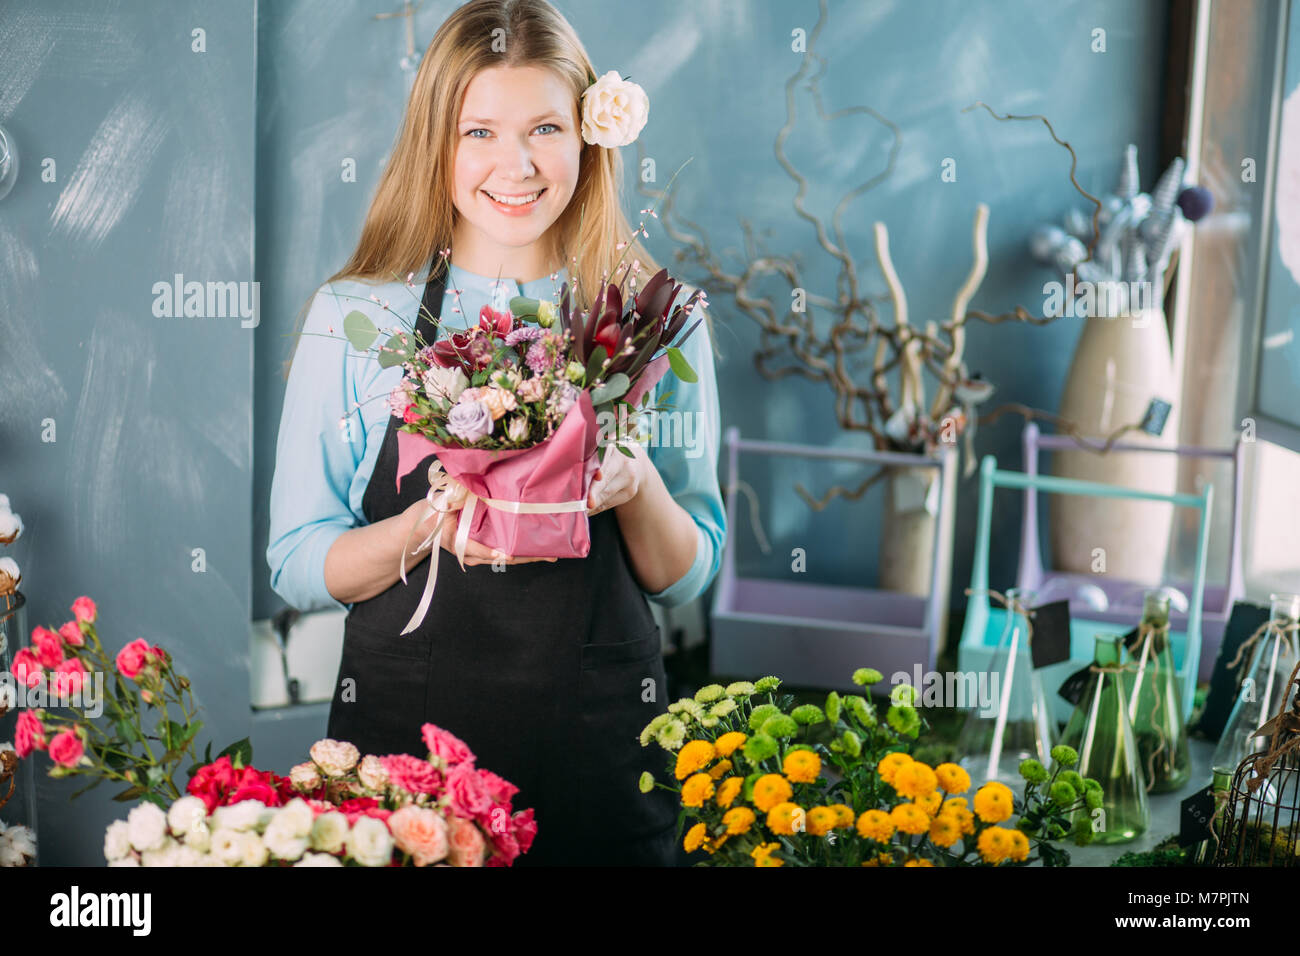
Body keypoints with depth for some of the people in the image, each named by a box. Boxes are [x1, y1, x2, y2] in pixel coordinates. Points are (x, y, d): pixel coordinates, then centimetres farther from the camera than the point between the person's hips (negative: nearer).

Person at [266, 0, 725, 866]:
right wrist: (428, 527, -18)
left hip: (599, 751, 1)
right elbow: (297, 568, 0)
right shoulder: (354, 315, 0)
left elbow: (687, 575, 5)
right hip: (401, 730, 0)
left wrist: (637, 487, -15)